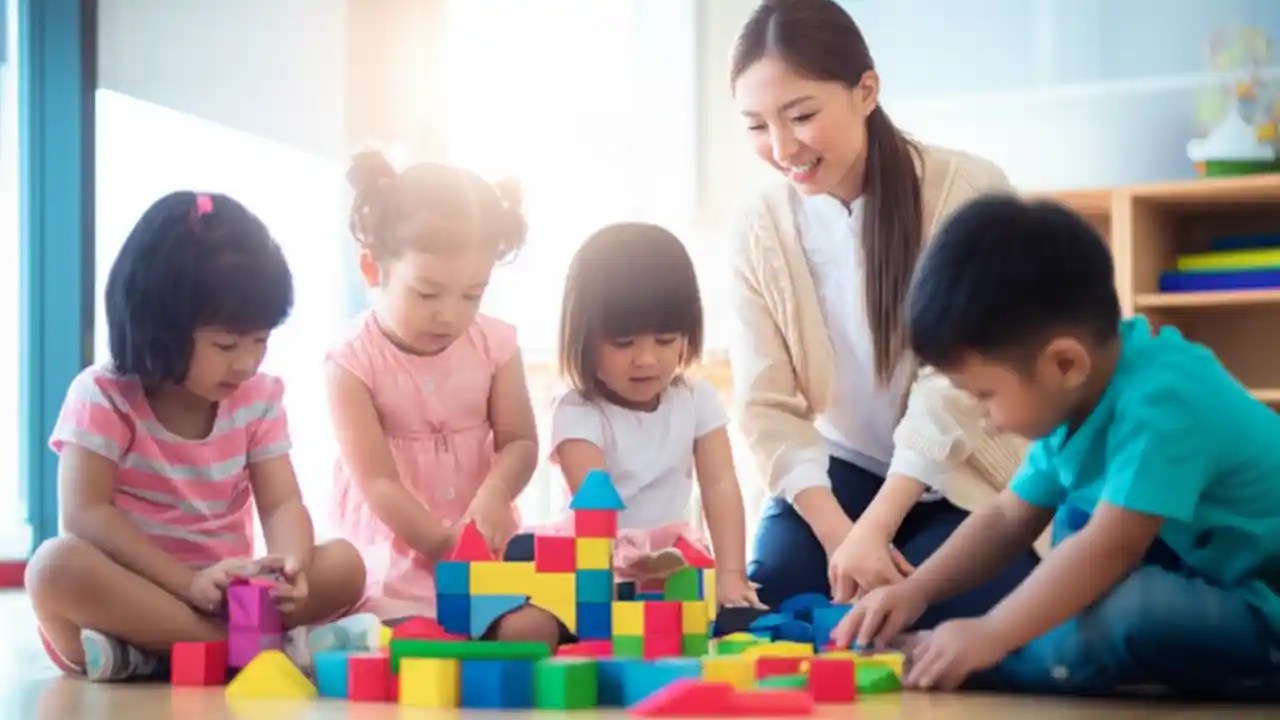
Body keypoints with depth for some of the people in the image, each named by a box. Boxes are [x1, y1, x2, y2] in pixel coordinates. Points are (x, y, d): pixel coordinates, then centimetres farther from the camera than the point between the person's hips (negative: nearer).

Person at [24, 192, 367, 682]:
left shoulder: (260, 398, 4)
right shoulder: (104, 396, -8)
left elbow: (283, 506, -4)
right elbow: (85, 513, -18)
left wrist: (291, 564, -29)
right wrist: (189, 582, -28)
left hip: (226, 599, 4)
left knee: (344, 564, -19)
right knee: (56, 566, -36)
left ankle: (138, 653, -27)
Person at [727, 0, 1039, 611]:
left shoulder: (969, 192, -16)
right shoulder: (759, 230, -5)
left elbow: (956, 382, -20)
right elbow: (767, 404, -9)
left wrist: (876, 527, -28)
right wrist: (837, 534, -24)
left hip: (965, 480, -3)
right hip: (847, 469, 3)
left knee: (930, 611, -25)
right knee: (771, 592, -20)